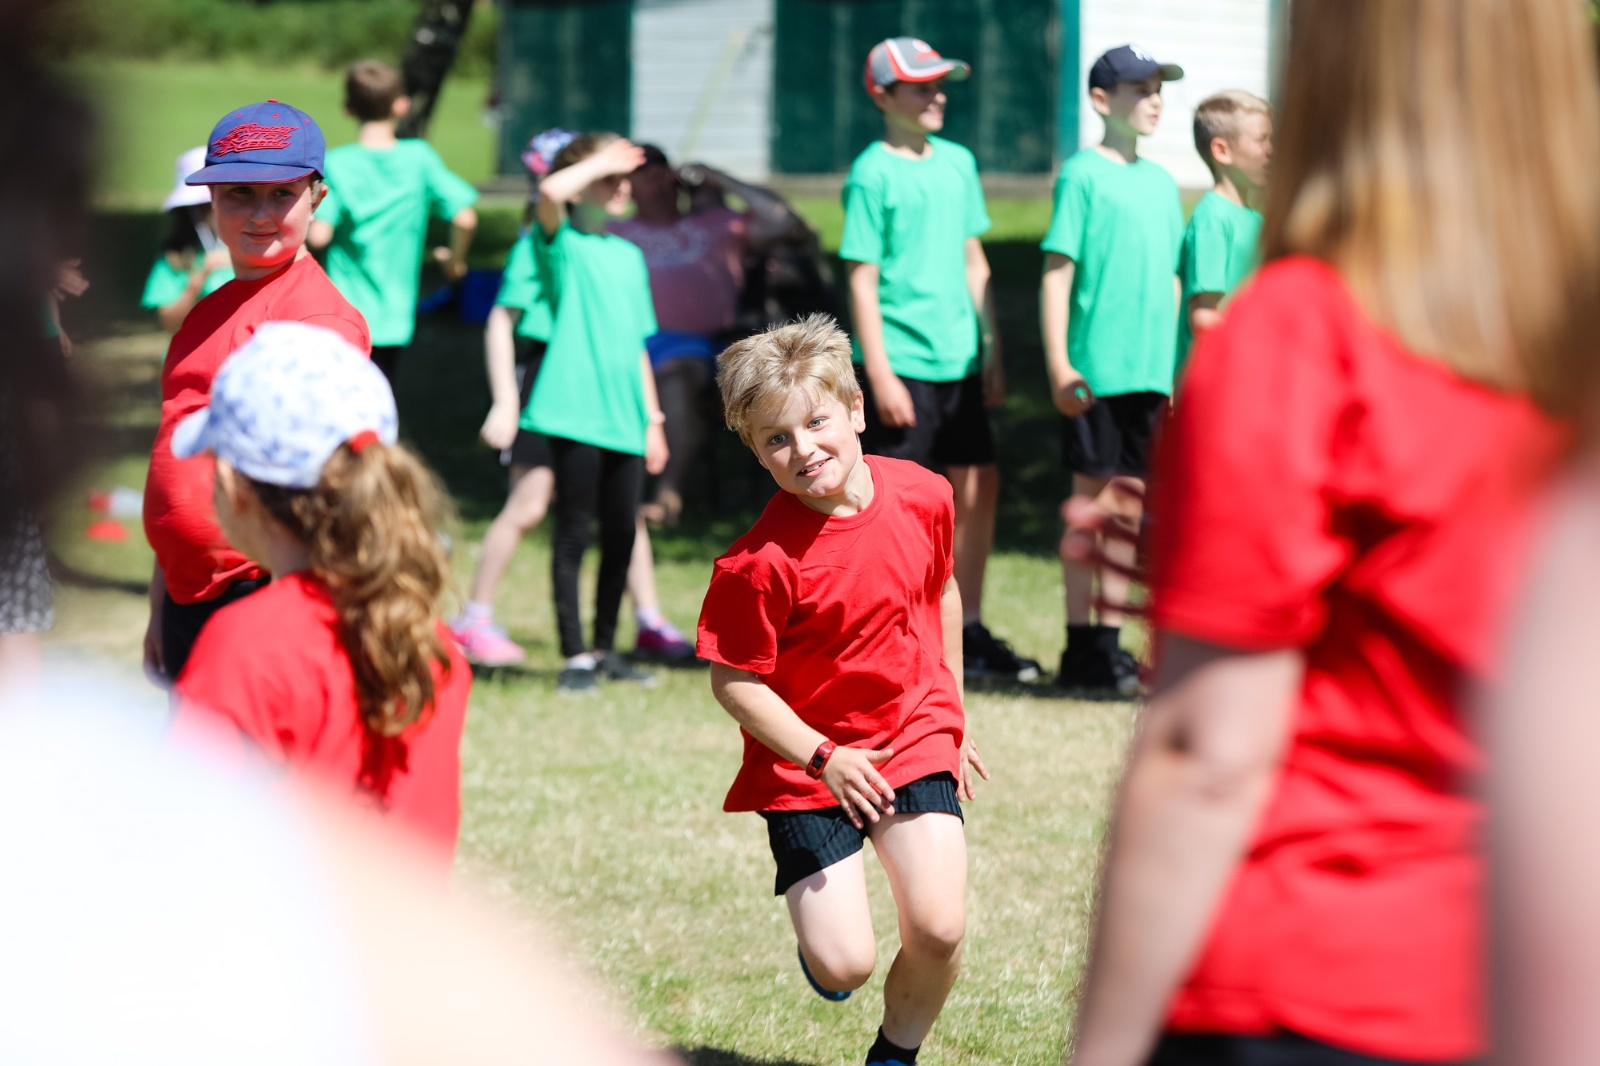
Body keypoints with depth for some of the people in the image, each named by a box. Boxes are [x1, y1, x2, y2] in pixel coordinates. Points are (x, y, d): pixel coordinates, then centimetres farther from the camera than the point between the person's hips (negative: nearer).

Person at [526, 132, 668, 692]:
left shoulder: (629, 256, 19)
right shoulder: (563, 243, 0)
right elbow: (551, 191, -24)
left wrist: (652, 417, 19)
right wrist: (601, 160, -11)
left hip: (624, 419, 6)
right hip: (576, 410, -6)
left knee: (622, 534, 8)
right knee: (573, 534, -3)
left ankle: (606, 647, 20)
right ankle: (575, 655, 0)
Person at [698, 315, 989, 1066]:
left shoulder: (923, 498, -6)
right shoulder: (762, 561, -22)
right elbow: (732, 681, -15)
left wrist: (951, 714, 19)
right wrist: (823, 759, -22)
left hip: (915, 738, 3)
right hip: (807, 764, -3)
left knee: (939, 929, -13)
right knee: (844, 966, -8)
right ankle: (820, 936, 31)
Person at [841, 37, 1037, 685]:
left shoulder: (958, 162, 12)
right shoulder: (873, 174, -8)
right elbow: (863, 280, -10)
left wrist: (991, 351, 15)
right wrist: (879, 374, -14)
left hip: (959, 360, 7)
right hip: (903, 362, -7)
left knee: (978, 488, 8)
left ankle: (967, 634, 17)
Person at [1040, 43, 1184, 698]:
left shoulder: (1160, 183, 15)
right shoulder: (1084, 176, -5)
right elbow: (1056, 274, -8)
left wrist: (1180, 369, 18)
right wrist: (1058, 365, -15)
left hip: (1151, 371, 7)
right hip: (1096, 368, -6)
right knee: (1091, 501, -2)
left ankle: (1110, 643, 16)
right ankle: (1081, 650, 3)